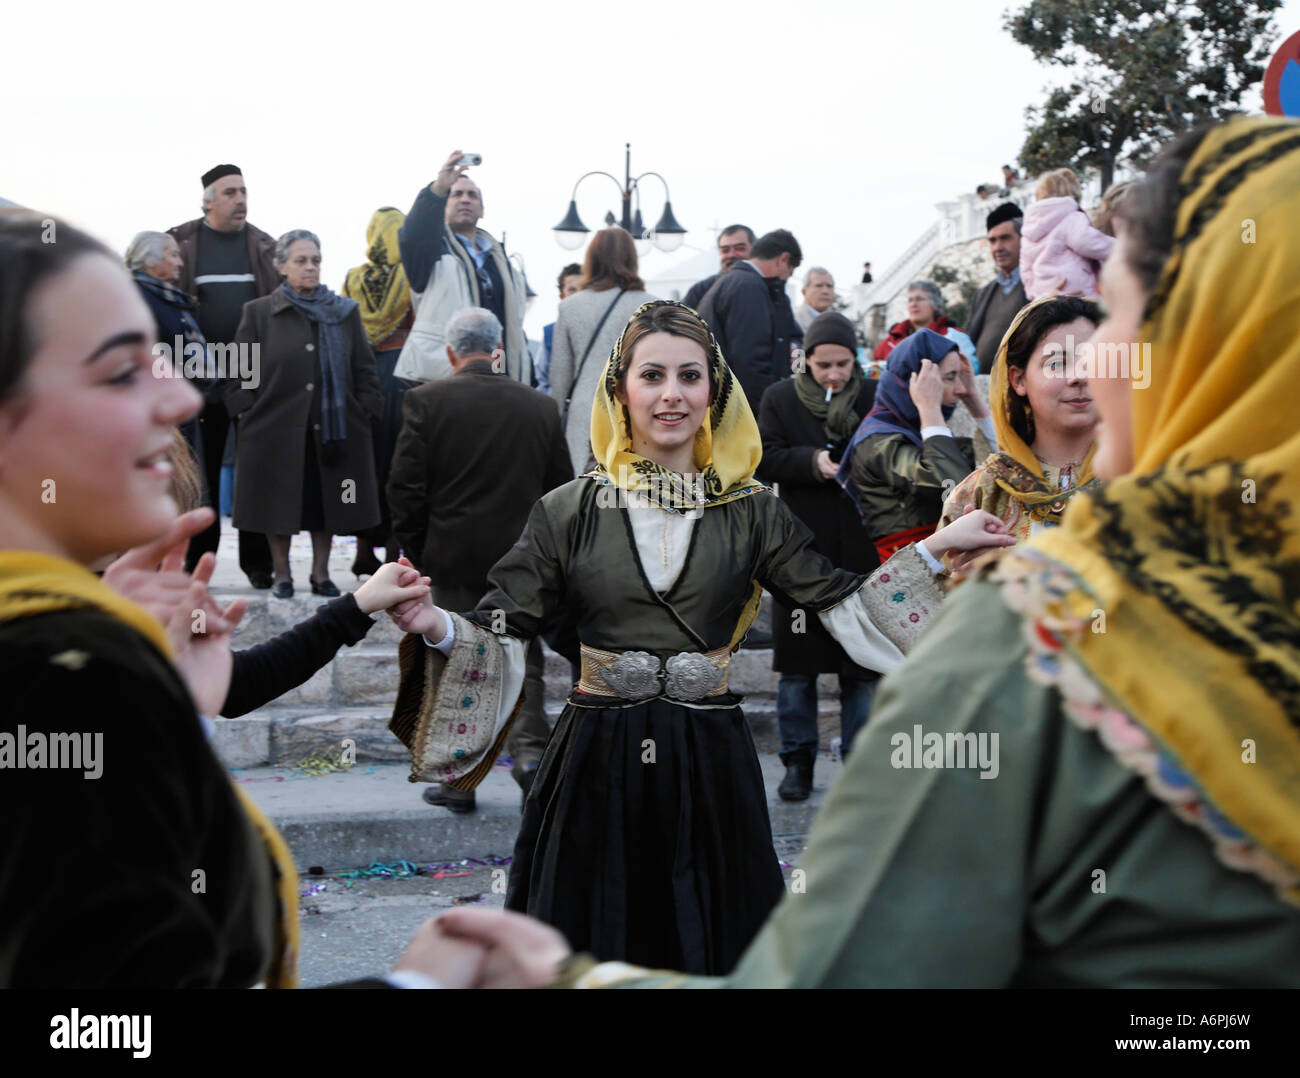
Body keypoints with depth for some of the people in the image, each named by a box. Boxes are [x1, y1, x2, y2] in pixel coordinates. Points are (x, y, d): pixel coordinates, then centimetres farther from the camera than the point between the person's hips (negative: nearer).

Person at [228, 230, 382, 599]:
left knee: (326, 502, 6)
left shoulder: (345, 312, 10)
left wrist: (366, 413, 2)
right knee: (279, 504, 4)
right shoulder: (259, 313, 4)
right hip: (277, 430, -2)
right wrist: (246, 415, -3)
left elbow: (365, 370, 10)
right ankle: (282, 574, 16)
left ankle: (321, 573, 17)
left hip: (333, 428, 2)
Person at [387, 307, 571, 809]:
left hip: (454, 557, -2)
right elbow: (562, 487, 7)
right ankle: (529, 749, 1)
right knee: (522, 659, 14)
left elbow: (404, 486, -8)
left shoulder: (426, 401, -7)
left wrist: (416, 551, 4)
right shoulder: (540, 406, 2)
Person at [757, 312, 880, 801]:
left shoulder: (875, 397, 2)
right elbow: (764, 459, -4)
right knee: (797, 661, 6)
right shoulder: (780, 398, 3)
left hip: (861, 550, 0)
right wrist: (813, 462, -18)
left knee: (861, 661, 5)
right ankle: (798, 760, 17)